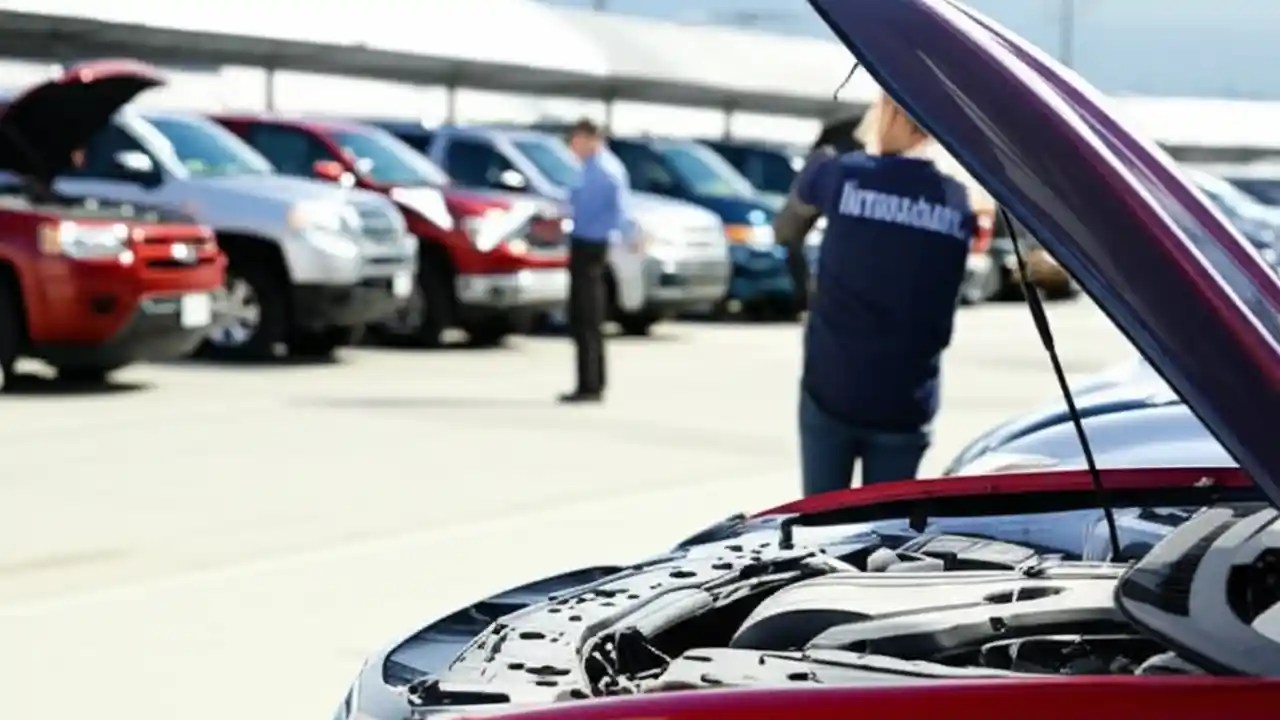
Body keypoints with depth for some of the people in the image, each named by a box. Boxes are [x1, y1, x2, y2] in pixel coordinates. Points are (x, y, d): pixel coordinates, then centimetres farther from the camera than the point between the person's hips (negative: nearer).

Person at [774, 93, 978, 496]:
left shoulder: (841, 173, -5)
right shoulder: (958, 202, 2)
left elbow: (786, 232, 14)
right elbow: (941, 315, 9)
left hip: (830, 390, -1)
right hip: (903, 404, 2)